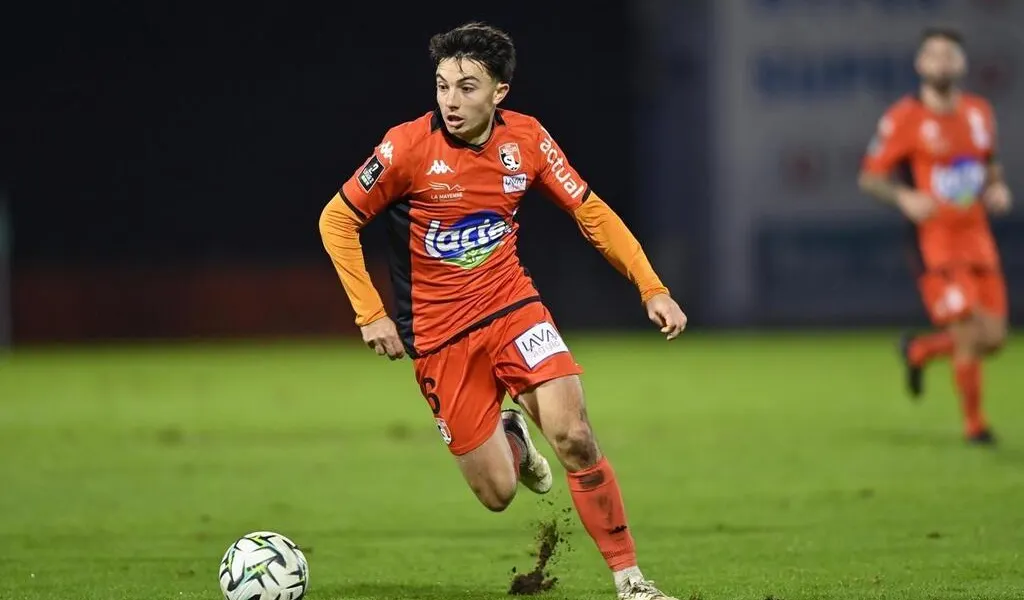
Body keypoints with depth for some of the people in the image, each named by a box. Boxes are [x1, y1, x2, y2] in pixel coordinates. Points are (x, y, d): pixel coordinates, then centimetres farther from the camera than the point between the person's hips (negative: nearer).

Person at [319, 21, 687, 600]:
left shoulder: (527, 139, -6)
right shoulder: (409, 146, -16)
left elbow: (591, 212, 4)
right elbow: (337, 221, -5)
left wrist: (652, 288, -2)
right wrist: (370, 314, -10)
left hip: (513, 308, 2)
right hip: (439, 336, -2)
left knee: (573, 434, -20)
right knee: (498, 493, -2)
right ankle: (510, 437, 36)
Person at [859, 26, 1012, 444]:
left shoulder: (979, 112, 10)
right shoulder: (904, 119, -8)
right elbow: (869, 177, -4)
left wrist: (997, 188, 4)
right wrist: (904, 197, -22)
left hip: (977, 239, 6)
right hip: (934, 243, -6)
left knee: (993, 338, 1)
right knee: (968, 336, -13)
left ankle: (919, 350, 30)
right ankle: (973, 423, 8)